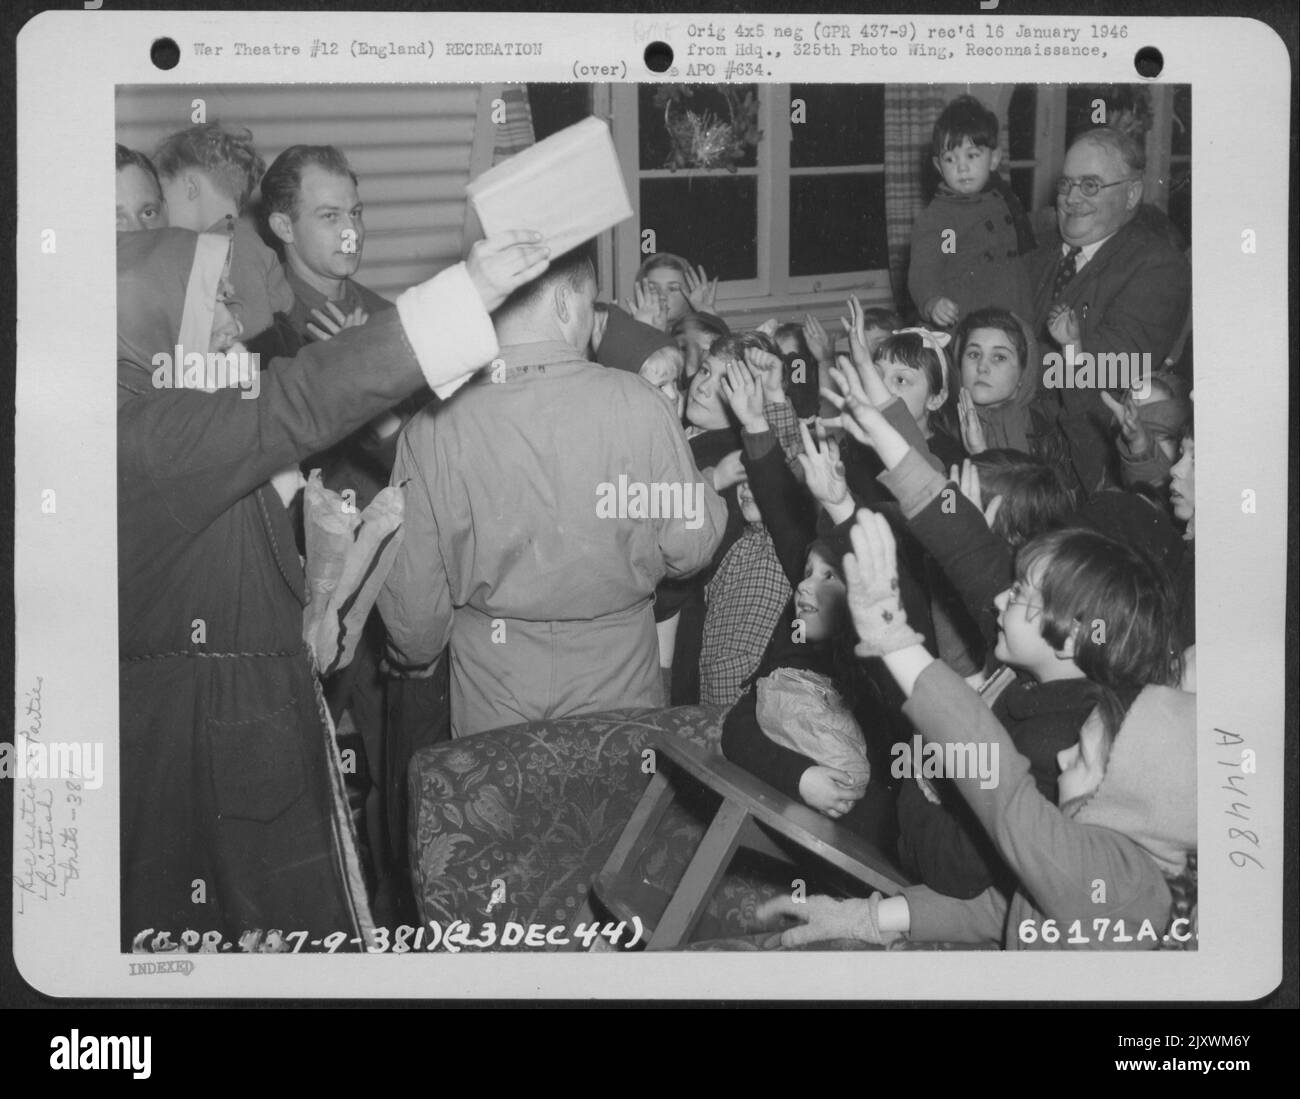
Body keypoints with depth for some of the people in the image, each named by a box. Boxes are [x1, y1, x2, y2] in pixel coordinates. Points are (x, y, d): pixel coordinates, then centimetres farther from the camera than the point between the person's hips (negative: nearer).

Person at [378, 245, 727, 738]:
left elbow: (412, 596, -4)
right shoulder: (634, 401, -15)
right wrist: (720, 479, 13)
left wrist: (414, 658, 17)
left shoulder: (434, 426, -12)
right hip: (618, 690, -1)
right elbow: (690, 548, -8)